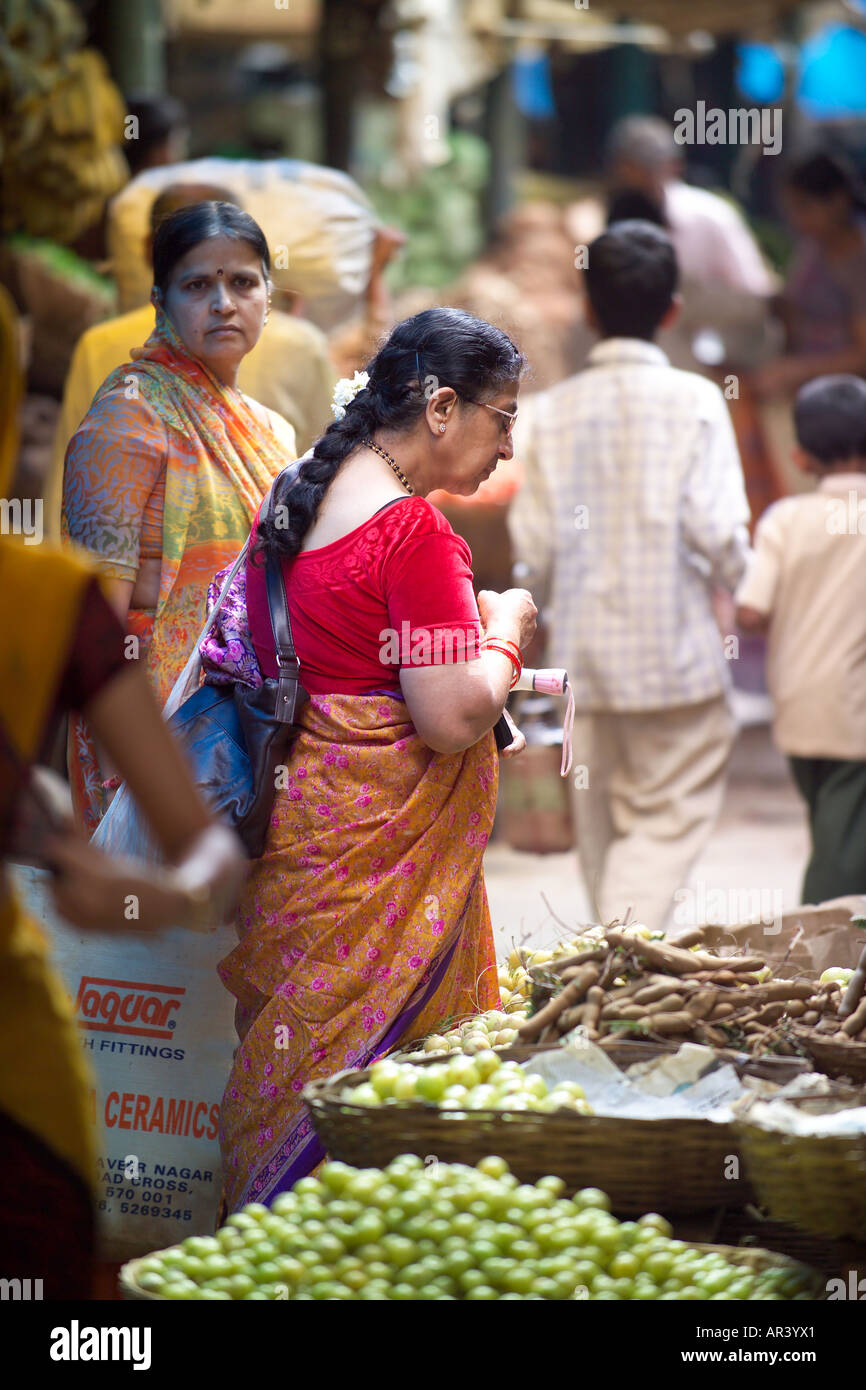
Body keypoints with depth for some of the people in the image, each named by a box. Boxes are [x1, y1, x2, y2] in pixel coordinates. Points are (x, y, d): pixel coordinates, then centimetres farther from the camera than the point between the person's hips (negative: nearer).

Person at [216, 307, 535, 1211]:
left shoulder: (298, 499, 9)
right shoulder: (413, 529, -18)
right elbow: (455, 718, -21)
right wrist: (505, 628, -3)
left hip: (299, 813, 9)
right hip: (381, 844, -9)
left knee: (299, 1042, 14)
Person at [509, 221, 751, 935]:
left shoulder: (553, 410, 2)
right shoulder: (693, 400, -8)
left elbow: (533, 547, 0)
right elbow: (717, 529, -14)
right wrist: (728, 579, 7)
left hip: (584, 653, 4)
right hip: (674, 648, -4)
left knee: (603, 823, 15)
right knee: (673, 811, 1)